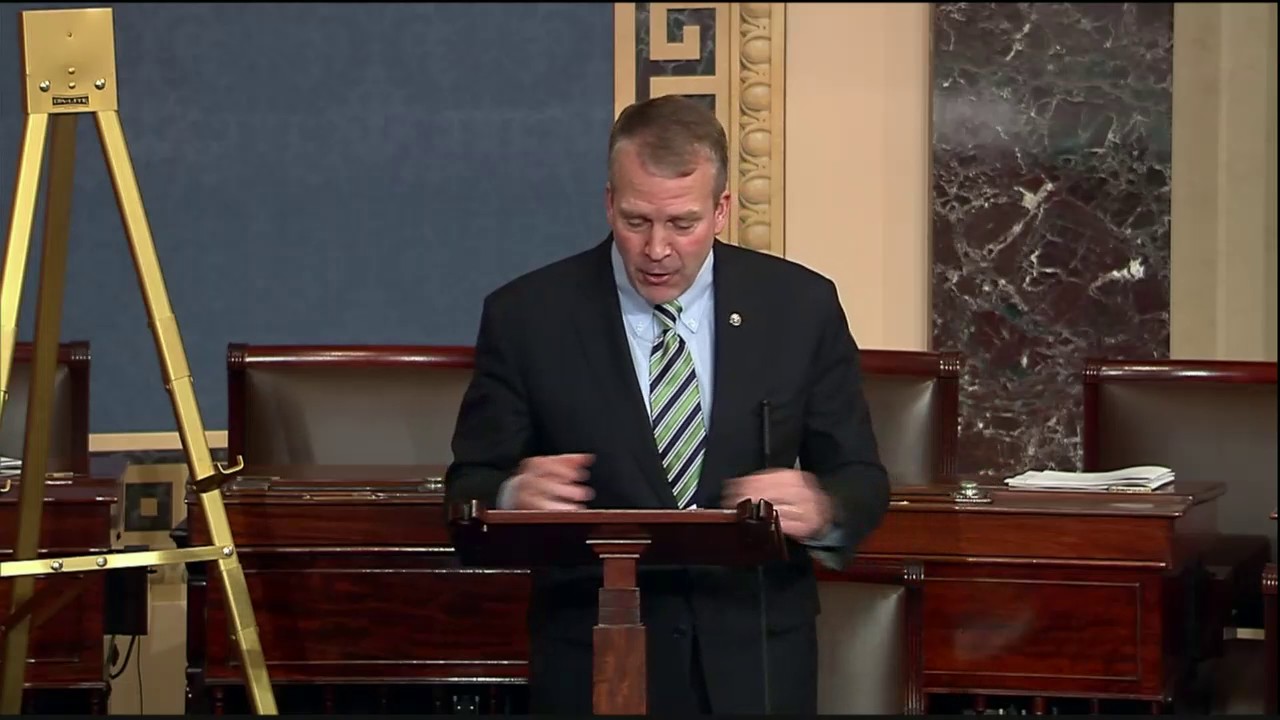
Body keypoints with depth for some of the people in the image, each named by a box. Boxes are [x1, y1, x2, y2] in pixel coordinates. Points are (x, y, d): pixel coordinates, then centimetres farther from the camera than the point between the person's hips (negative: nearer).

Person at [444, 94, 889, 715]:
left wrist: (821, 510, -22)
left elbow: (861, 479, 1)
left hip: (755, 667, 1)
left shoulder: (800, 307, -2)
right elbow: (470, 488, -2)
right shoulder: (526, 316, -6)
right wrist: (514, 498, -26)